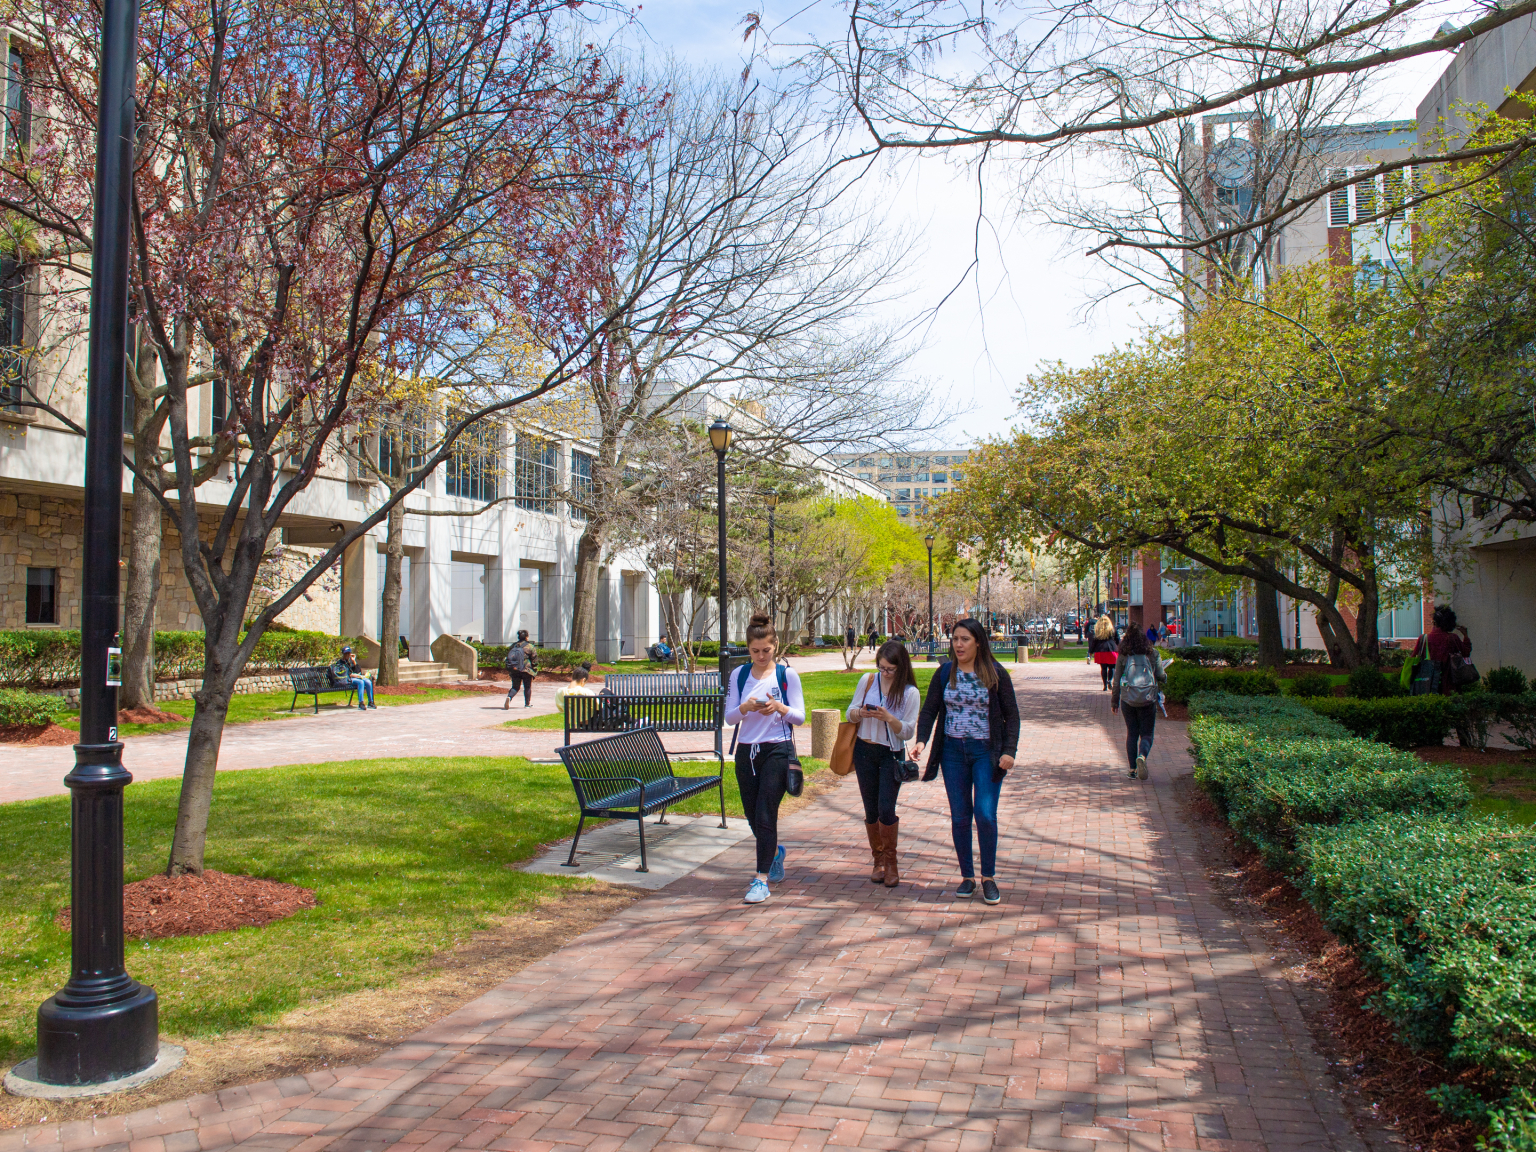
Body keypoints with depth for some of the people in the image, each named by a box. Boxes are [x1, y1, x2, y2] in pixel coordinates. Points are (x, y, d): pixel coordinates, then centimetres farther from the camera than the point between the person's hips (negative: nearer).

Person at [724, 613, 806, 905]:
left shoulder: (787, 675, -2)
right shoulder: (739, 675, 5)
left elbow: (800, 717, -3)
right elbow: (729, 717, 4)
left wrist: (780, 708, -23)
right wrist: (744, 708, -17)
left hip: (777, 750, -4)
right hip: (746, 752, 4)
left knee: (765, 814, -11)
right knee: (754, 817, 12)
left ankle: (762, 879, -4)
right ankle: (775, 852, 41)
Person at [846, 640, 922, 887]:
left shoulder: (910, 693, -5)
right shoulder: (867, 681, 2)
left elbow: (908, 732, -6)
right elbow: (850, 714, 8)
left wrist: (889, 718, -23)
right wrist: (861, 713, -15)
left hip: (892, 755, -2)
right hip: (865, 751, 3)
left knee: (886, 809, -11)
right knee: (871, 810, 6)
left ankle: (891, 862, 7)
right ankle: (878, 860, 22)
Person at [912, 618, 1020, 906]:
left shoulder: (996, 674, -2)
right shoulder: (945, 673, 3)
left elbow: (1011, 715, 1)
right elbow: (929, 709, 5)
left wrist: (1009, 750, -10)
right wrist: (921, 740, -12)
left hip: (987, 752, -2)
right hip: (953, 751, 3)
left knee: (985, 814, -9)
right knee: (959, 817, 5)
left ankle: (989, 877, 7)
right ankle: (967, 877, 18)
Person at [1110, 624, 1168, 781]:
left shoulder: (1122, 657, -2)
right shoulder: (1152, 655, -3)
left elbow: (1116, 682, 1)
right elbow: (1162, 676, -2)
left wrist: (1114, 702, 10)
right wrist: (1164, 678, 23)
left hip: (1128, 701, 1)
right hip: (1148, 701, -1)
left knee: (1132, 734, 13)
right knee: (1146, 734, 7)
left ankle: (1133, 770, 12)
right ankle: (1142, 756, -23)